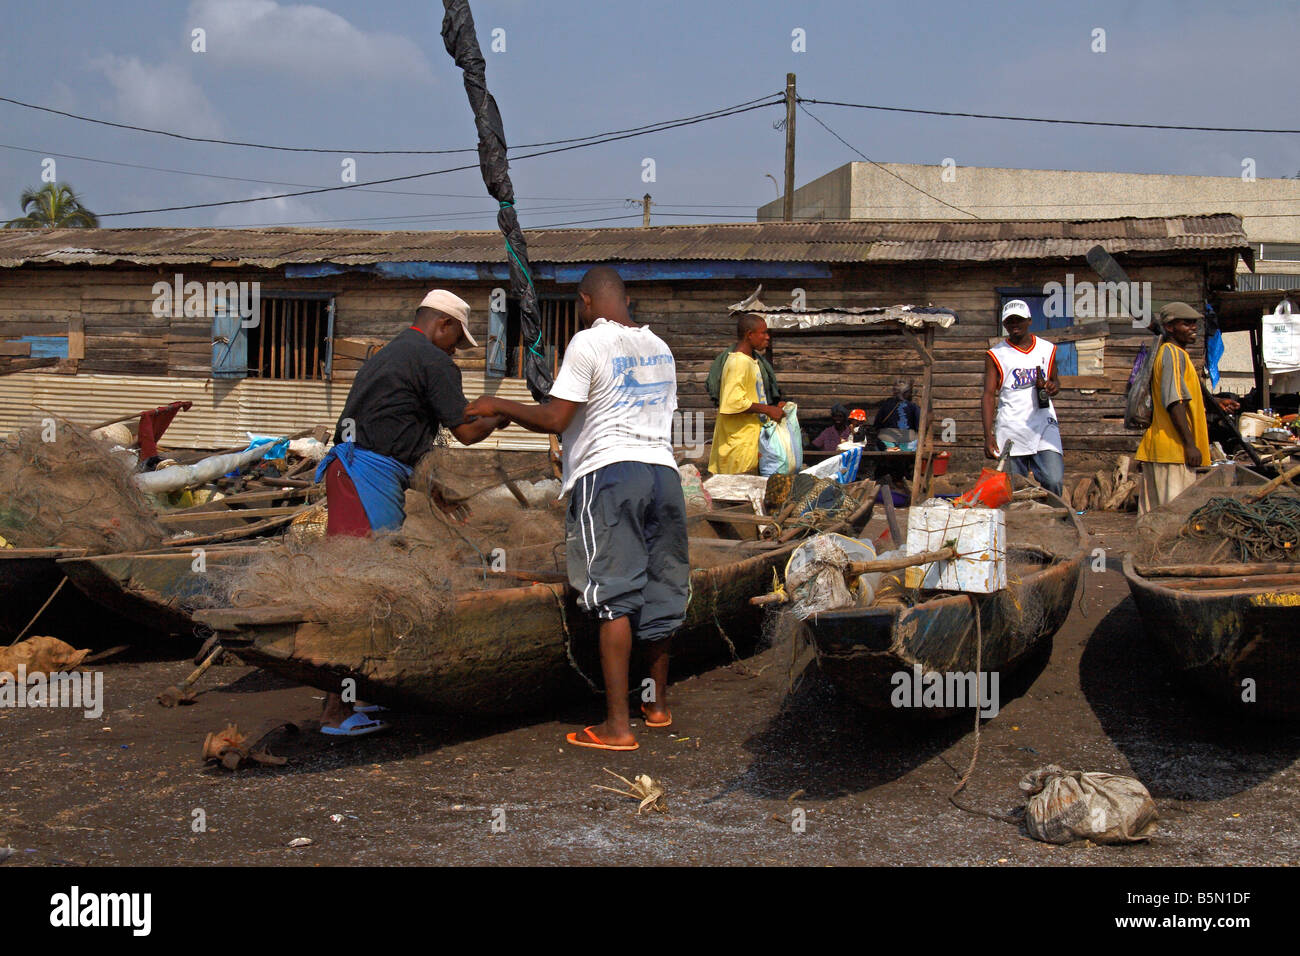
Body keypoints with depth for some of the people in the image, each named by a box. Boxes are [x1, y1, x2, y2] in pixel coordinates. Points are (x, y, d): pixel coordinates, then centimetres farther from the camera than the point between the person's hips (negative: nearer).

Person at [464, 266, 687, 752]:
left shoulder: (589, 342, -5)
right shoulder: (659, 347, 16)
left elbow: (554, 420, -10)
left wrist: (498, 406, 5)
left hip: (609, 470, -7)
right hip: (663, 470, 7)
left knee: (614, 595, -7)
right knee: (660, 589, 15)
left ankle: (617, 725, -8)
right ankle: (657, 702, 30)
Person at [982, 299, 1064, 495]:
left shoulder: (1047, 349, 13)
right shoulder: (995, 355, 5)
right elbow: (989, 395, 1)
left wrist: (1053, 386, -2)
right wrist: (988, 435, -9)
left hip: (1044, 426, 2)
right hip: (1010, 431, -1)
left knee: (1054, 482, -13)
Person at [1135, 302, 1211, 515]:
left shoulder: (1164, 352, 20)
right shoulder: (1174, 354, -11)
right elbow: (1174, 403, -20)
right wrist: (1190, 445, -20)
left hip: (1156, 449, 10)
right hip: (1174, 449, -10)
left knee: (1153, 512, 10)